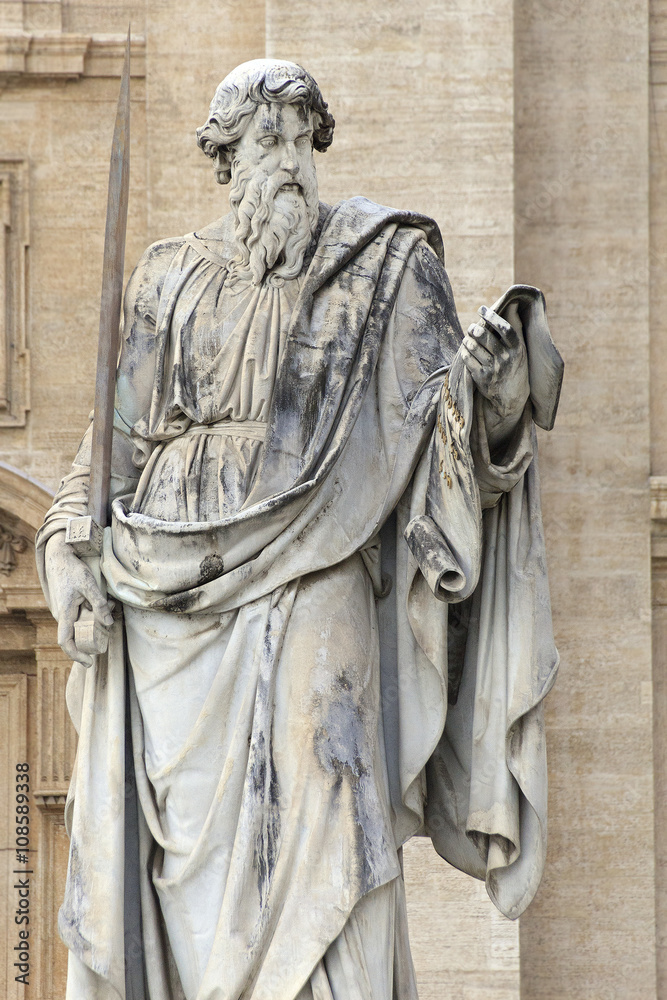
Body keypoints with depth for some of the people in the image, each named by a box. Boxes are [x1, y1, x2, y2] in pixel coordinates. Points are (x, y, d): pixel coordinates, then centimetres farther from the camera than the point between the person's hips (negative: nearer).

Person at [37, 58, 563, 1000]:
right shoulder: (172, 277, 15)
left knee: (318, 825, -14)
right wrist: (71, 549, 3)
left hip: (310, 581, -3)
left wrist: (487, 372, -21)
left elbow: (449, 417, 1)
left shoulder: (383, 263, 8)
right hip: (173, 591, 3)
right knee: (160, 840, -1)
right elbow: (122, 434, 17)